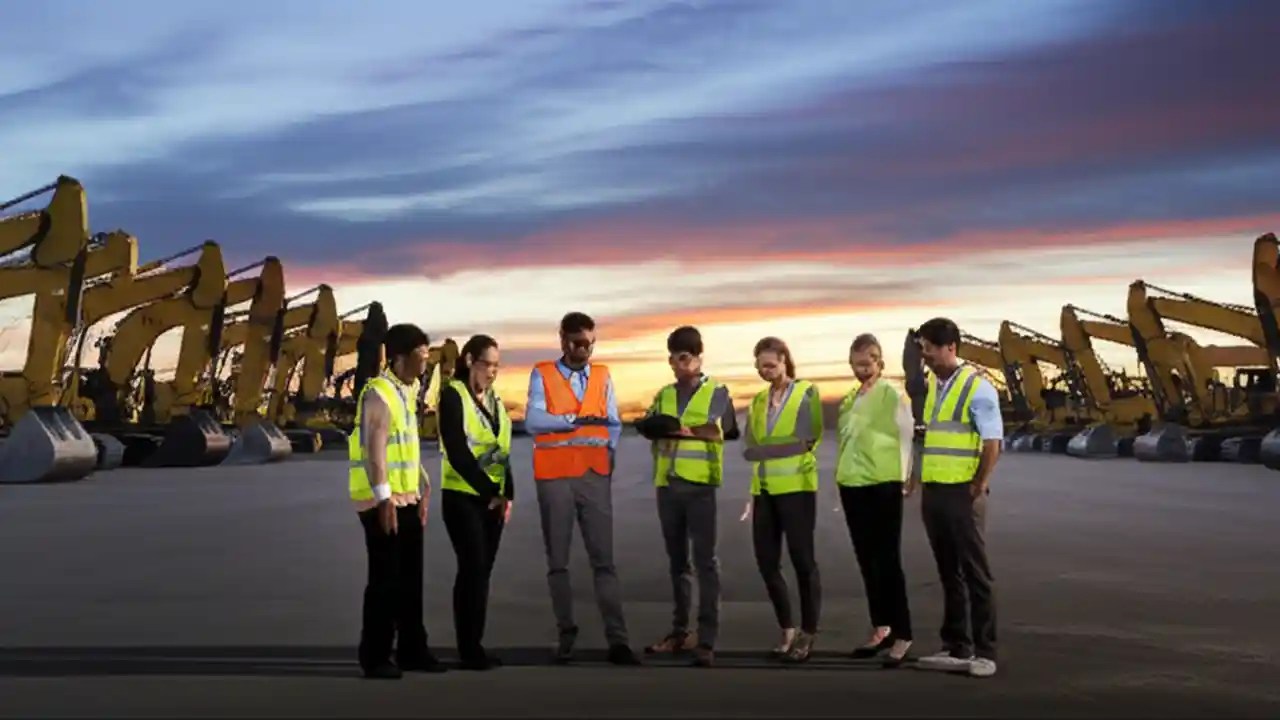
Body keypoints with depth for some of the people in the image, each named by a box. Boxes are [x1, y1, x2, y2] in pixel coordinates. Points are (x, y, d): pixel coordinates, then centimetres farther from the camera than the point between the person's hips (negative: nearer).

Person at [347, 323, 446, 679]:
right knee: (385, 580, -3)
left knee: (410, 578, 13)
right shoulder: (378, 393, -15)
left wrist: (423, 489, 17)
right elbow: (375, 450, -22)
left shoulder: (408, 392, 13)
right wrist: (384, 498, -26)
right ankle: (374, 656, 6)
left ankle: (412, 650, 22)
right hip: (383, 502, -9)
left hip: (408, 500, 9)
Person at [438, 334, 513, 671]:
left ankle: (475, 646, 11)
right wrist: (488, 492, -14)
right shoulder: (453, 395, -7)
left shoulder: (494, 400, 14)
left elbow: (503, 450, 14)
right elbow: (457, 452, -14)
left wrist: (508, 494, 1)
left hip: (494, 498, 6)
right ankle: (468, 650, -5)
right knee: (473, 568, -9)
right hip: (463, 496, -6)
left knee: (482, 570, 6)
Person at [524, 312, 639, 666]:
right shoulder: (541, 375, 2)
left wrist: (608, 457, -6)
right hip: (555, 477, -1)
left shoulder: (602, 376, 11)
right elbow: (533, 421, -12)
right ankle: (566, 635, 12)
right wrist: (576, 419, -22)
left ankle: (617, 640, -5)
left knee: (604, 559, -3)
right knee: (558, 561, 5)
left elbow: (613, 424, 9)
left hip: (595, 476, 2)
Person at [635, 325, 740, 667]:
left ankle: (707, 639, -7)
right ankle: (680, 630, 22)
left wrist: (677, 428, -7)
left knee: (705, 560, -6)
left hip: (699, 485, -5)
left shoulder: (716, 392, 2)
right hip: (667, 485, 5)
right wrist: (692, 431, -15)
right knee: (677, 560, 12)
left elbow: (717, 431, -12)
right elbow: (646, 426, 0)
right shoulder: (664, 395, 15)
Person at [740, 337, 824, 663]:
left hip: (796, 487, -6)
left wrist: (767, 449, -3)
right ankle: (787, 630, 19)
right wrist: (751, 492, 10)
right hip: (764, 489, 6)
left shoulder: (806, 392, 0)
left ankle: (808, 634, 8)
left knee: (802, 560, -1)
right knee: (766, 562, 5)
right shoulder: (758, 400, 15)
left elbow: (809, 439, -6)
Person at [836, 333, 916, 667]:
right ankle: (880, 629, 21)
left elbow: (908, 435, -11)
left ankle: (902, 635, -1)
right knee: (867, 562, 12)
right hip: (852, 486, 7)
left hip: (883, 485, -7)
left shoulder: (891, 394, -7)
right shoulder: (850, 399, 14)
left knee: (887, 562, -6)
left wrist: (908, 477, -15)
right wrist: (842, 479, 14)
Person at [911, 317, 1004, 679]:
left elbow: (992, 445, -12)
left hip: (962, 493, -7)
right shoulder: (931, 386, 12)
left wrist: (977, 488, -12)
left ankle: (985, 652, 6)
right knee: (949, 573, 11)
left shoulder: (976, 387, -10)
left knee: (975, 573, -1)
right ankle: (956, 648, 18)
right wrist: (923, 486, 13)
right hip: (933, 491, 7)